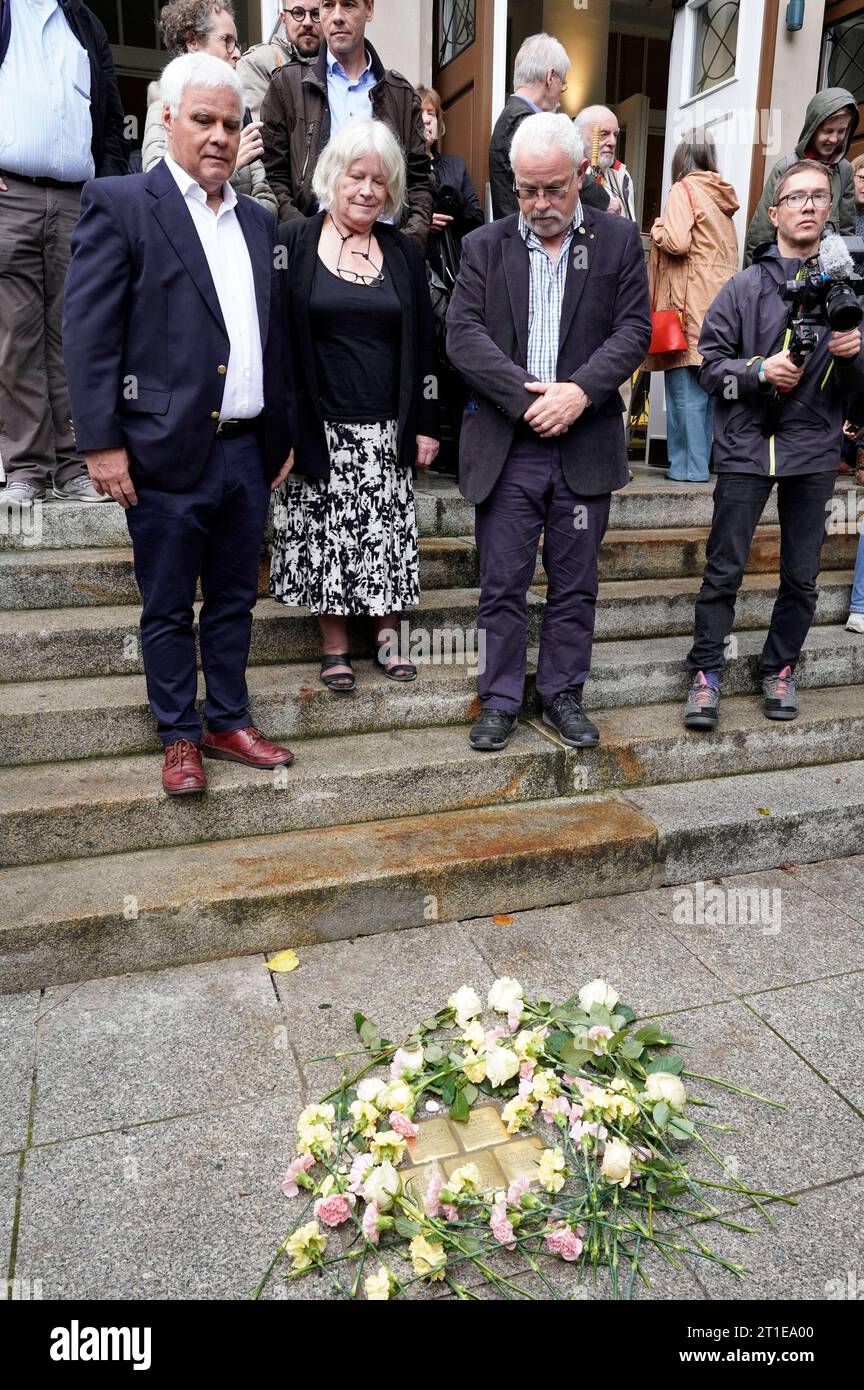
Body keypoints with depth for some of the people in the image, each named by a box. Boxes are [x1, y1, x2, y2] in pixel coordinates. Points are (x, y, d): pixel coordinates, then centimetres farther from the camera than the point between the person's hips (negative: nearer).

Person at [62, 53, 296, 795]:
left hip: (249, 451, 5)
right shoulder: (119, 202, -2)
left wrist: (285, 431, 14)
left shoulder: (259, 220, 15)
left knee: (234, 602, 13)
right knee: (169, 609, 6)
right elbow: (88, 332, -8)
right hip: (166, 453, -5)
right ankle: (180, 738, 20)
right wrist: (102, 443, -14)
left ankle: (229, 723, 27)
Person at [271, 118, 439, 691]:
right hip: (320, 426, -2)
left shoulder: (404, 252, 11)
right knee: (326, 534, 2)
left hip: (386, 428, 3)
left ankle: (386, 636, 19)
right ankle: (336, 645, 15)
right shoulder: (292, 242, 1)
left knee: (388, 534, 4)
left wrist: (426, 424, 6)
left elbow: (422, 343, 12)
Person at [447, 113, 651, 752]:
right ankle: (501, 700, 17)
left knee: (575, 585, 9)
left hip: (585, 445, 1)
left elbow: (633, 330, 0)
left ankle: (563, 695, 24)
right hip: (505, 445, 0)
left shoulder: (620, 240, 8)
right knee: (503, 585, 4)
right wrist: (526, 395, -15)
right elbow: (463, 335, -4)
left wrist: (579, 390, -16)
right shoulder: (484, 246, 7)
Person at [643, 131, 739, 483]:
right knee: (706, 384, 9)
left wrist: (658, 227, 3)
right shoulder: (721, 195, 19)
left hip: (689, 304, -8)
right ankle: (703, 460, 13)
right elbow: (731, 253, 22)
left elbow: (677, 242, -16)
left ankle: (689, 466, -8)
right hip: (719, 300, 8)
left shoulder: (684, 189, -3)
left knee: (686, 387, -8)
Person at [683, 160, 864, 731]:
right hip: (747, 446, -2)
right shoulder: (745, 287, 3)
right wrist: (760, 369, -17)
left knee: (802, 575, 8)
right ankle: (707, 673, 10)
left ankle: (780, 669, 24)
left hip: (814, 449, 3)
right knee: (724, 570, -2)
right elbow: (711, 365, -1)